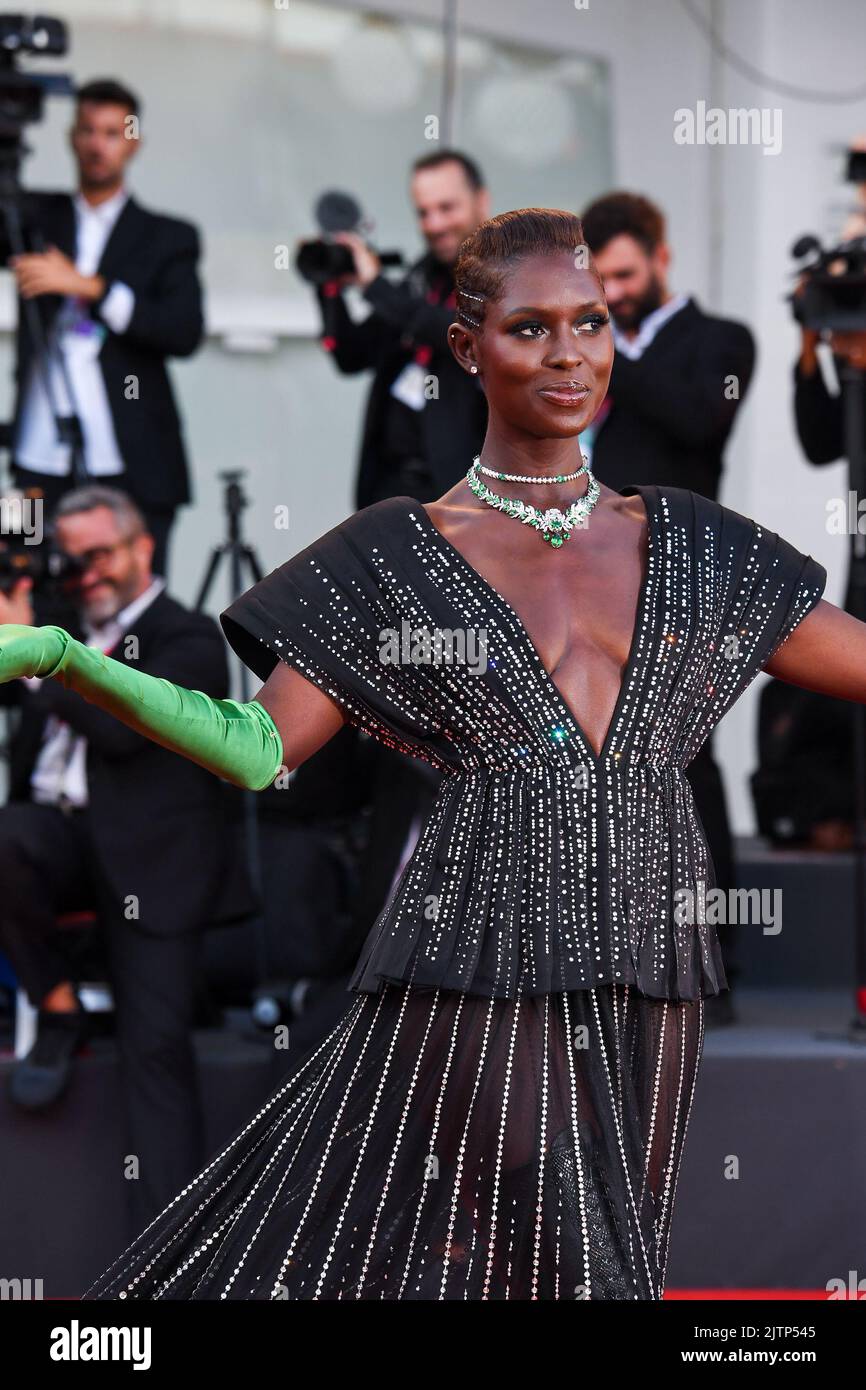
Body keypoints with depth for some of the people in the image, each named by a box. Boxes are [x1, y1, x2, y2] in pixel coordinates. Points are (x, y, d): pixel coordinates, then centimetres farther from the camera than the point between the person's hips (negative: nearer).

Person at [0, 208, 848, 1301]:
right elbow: (257, 747, -2)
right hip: (477, 969, -3)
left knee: (594, 1267, 3)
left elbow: (857, 661, 17)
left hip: (644, 992, 3)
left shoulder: (692, 544, 13)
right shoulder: (395, 557, 5)